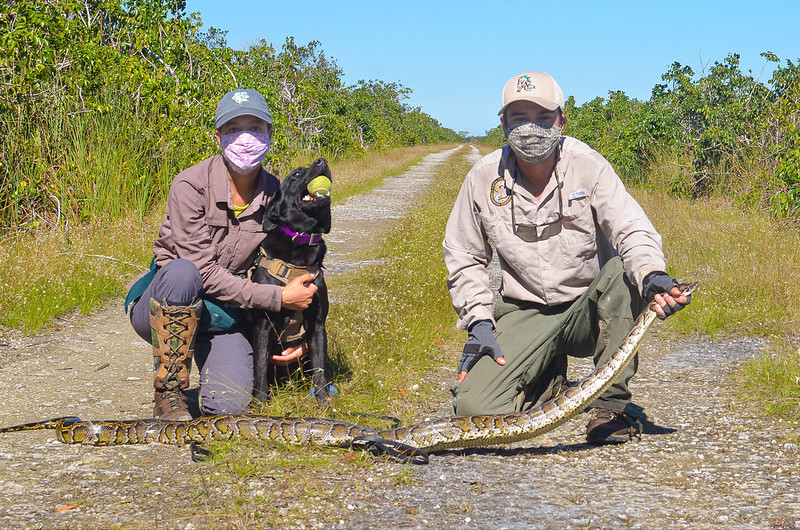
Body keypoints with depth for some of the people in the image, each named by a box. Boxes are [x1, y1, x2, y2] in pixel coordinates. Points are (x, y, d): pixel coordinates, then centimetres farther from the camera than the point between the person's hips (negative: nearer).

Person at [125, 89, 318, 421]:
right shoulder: (191, 186, -19)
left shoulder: (274, 194, -4)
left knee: (229, 404, -22)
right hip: (161, 306, -3)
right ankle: (168, 393, -22)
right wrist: (278, 298, -24)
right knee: (181, 272, -38)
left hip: (224, 312, 3)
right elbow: (202, 271, -21)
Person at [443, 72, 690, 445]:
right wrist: (478, 319, -5)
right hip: (525, 313, 1)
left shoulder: (588, 166, -11)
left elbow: (632, 230, -22)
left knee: (624, 270, -35)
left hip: (589, 310, -1)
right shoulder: (484, 179, -5)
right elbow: (463, 257, 8)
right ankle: (547, 378, 16)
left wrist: (652, 274, -45)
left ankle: (610, 405, -20)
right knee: (474, 408, -20)